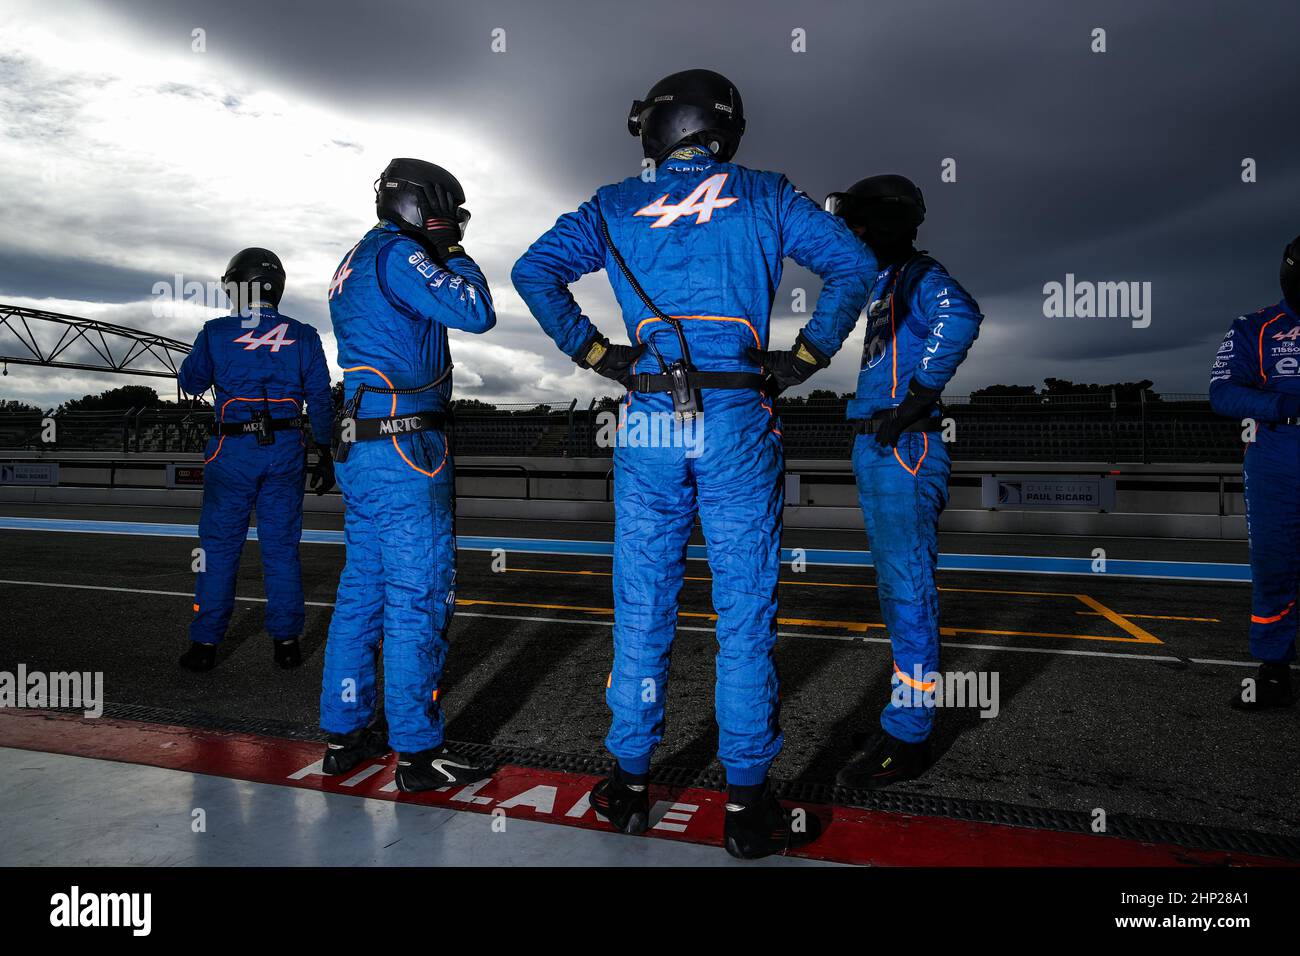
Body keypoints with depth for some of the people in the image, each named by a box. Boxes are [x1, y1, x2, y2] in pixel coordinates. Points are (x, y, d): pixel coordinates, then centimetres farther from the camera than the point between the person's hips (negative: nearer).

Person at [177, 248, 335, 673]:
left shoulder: (217, 332, -2)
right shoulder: (303, 336, 3)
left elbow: (190, 383, 12)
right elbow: (320, 399, 2)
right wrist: (324, 454, 7)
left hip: (233, 450, -2)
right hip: (286, 451, 2)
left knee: (219, 546, 7)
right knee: (282, 547, 8)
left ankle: (205, 643, 11)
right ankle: (286, 641, 12)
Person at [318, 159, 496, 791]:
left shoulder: (354, 263, 21)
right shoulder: (396, 254, -9)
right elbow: (476, 312, -17)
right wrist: (458, 260, 1)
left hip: (359, 453, 10)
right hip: (406, 453, -10)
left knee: (361, 592, 14)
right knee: (418, 600, -4)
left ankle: (345, 734, 22)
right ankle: (417, 751, 4)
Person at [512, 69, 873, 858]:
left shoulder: (617, 206, 10)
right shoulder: (763, 197, 8)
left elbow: (534, 272, 3)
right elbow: (854, 264, 3)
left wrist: (593, 352, 4)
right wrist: (807, 355, 4)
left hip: (648, 425, 2)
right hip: (739, 423, -1)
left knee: (643, 608, 10)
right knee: (746, 612, 4)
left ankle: (631, 782, 21)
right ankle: (747, 801, 11)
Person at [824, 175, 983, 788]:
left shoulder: (918, 276, -10)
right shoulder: (885, 284, 20)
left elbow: (959, 316, -33)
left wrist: (918, 394, -28)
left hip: (903, 452, -10)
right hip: (875, 452, 11)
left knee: (907, 588, -7)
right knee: (896, 585, 18)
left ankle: (907, 736, 0)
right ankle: (908, 700, 33)